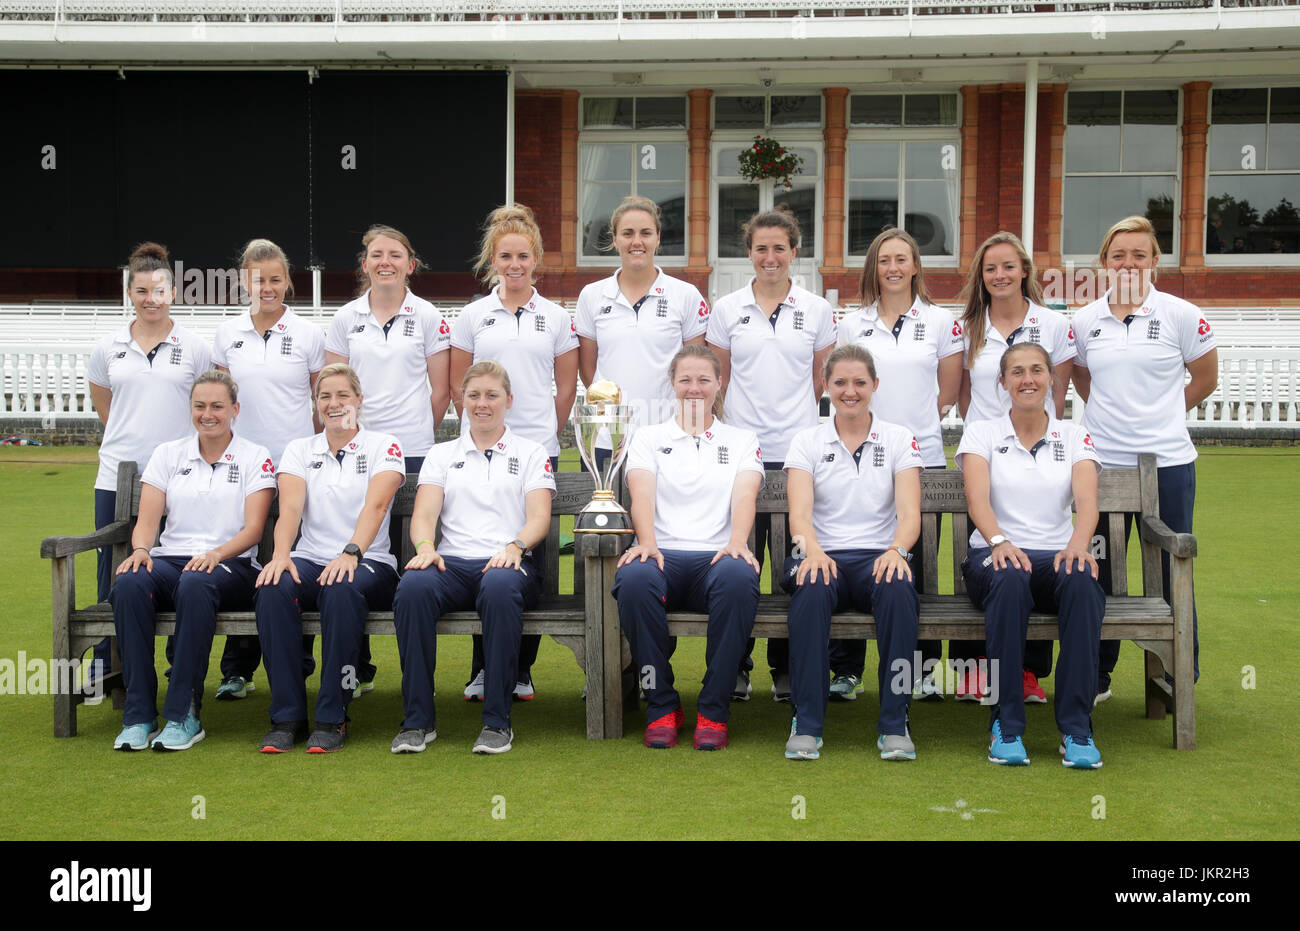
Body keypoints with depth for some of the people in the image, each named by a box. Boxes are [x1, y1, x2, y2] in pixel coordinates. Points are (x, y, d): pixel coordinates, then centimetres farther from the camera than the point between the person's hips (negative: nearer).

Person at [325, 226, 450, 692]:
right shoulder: (346, 318, 9)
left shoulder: (428, 317, 5)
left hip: (412, 449, -2)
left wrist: (417, 432, 10)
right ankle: (356, 668, 10)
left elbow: (440, 390, 8)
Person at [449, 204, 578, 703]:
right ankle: (483, 669, 6)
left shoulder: (556, 318, 8)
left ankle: (522, 669, 10)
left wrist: (544, 434, 10)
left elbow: (566, 386, 12)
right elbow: (458, 385, 11)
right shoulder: (473, 316, 8)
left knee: (532, 556, 1)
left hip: (538, 452, 0)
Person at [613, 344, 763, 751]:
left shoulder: (742, 440, 20)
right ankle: (662, 706, -20)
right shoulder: (649, 437, 19)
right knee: (634, 579, -37)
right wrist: (647, 542, -21)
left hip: (718, 555, 0)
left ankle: (714, 710, -25)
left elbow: (745, 496, 1)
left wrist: (737, 541, -21)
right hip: (663, 555, 0)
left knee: (738, 577, -38)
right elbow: (642, 495, 1)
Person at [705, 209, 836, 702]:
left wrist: (794, 415, 11)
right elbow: (717, 380, 11)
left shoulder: (817, 310, 7)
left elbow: (822, 381, 14)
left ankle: (787, 666, 14)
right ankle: (735, 665, 14)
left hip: (799, 450, 0)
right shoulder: (727, 309, 7)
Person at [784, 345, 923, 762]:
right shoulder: (807, 441, 9)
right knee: (811, 589, -36)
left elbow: (909, 513, -2)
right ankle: (806, 723, -29)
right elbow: (799, 512, -5)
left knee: (898, 589, -35)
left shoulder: (899, 439, 9)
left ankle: (894, 723, -27)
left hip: (879, 558, 0)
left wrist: (896, 550, -25)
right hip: (825, 557, 0)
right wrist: (812, 551, -27)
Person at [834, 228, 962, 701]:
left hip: (923, 455, -1)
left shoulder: (941, 321, 6)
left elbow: (948, 392, 11)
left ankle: (924, 667, 14)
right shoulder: (852, 324, 9)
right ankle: (845, 668, 9)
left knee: (918, 564, 2)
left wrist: (916, 424, 8)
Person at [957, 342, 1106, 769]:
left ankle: (1077, 727, -31)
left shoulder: (1074, 437, 12)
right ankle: (1006, 725, -31)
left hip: (1057, 556, 1)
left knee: (1082, 582, -36)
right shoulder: (982, 433, 8)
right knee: (1010, 579, -39)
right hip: (996, 556, -1)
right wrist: (999, 541, -31)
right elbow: (977, 498, -9)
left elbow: (1087, 501, -5)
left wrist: (1078, 543, -28)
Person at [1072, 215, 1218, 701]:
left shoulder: (1181, 315, -2)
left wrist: (1156, 415, 10)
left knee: (1170, 570, 3)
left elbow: (1205, 378, 9)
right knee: (1098, 570, 8)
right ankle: (1097, 673, 21)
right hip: (1101, 460, 3)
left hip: (1167, 461, -2)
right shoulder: (1085, 320, 5)